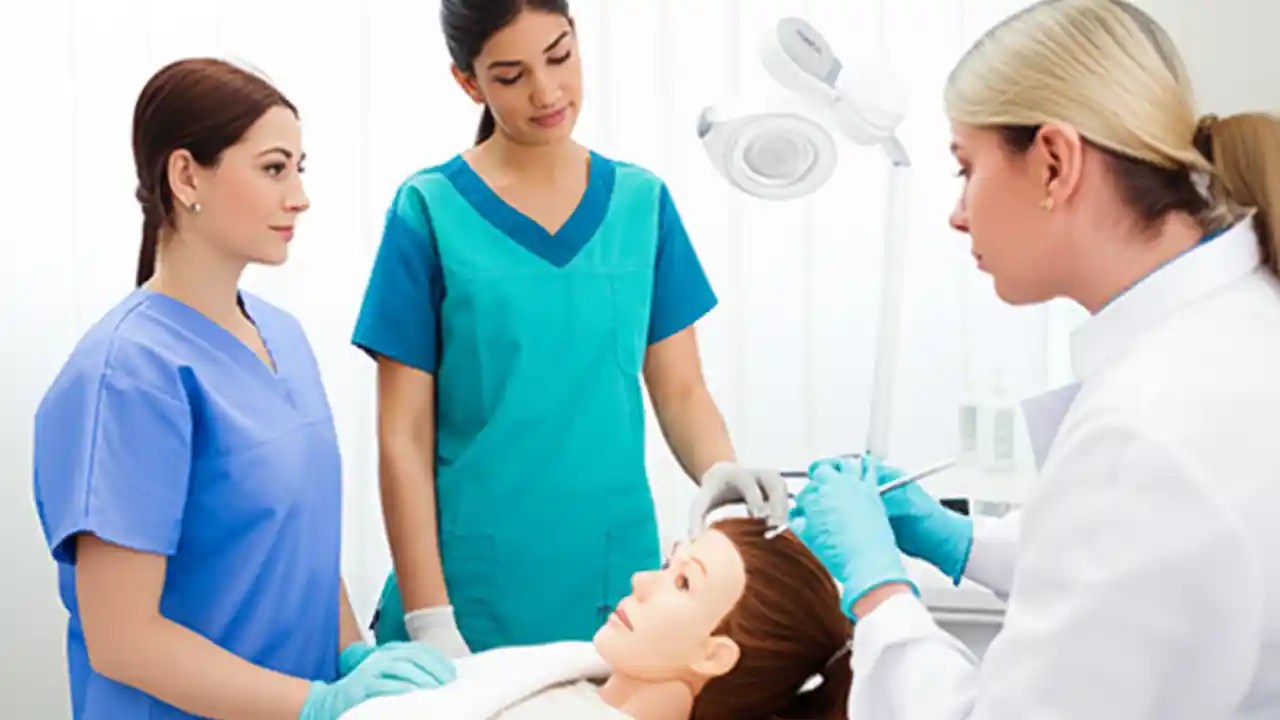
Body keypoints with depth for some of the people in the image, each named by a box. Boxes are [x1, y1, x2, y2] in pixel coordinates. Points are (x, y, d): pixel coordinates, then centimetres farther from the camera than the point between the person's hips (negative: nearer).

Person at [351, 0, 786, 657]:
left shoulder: (641, 202, 4)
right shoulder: (430, 210, -5)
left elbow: (681, 391, 6)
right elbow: (404, 437, -5)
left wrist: (719, 470, -15)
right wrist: (429, 620, -10)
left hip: (615, 582, 3)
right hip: (473, 594, -2)